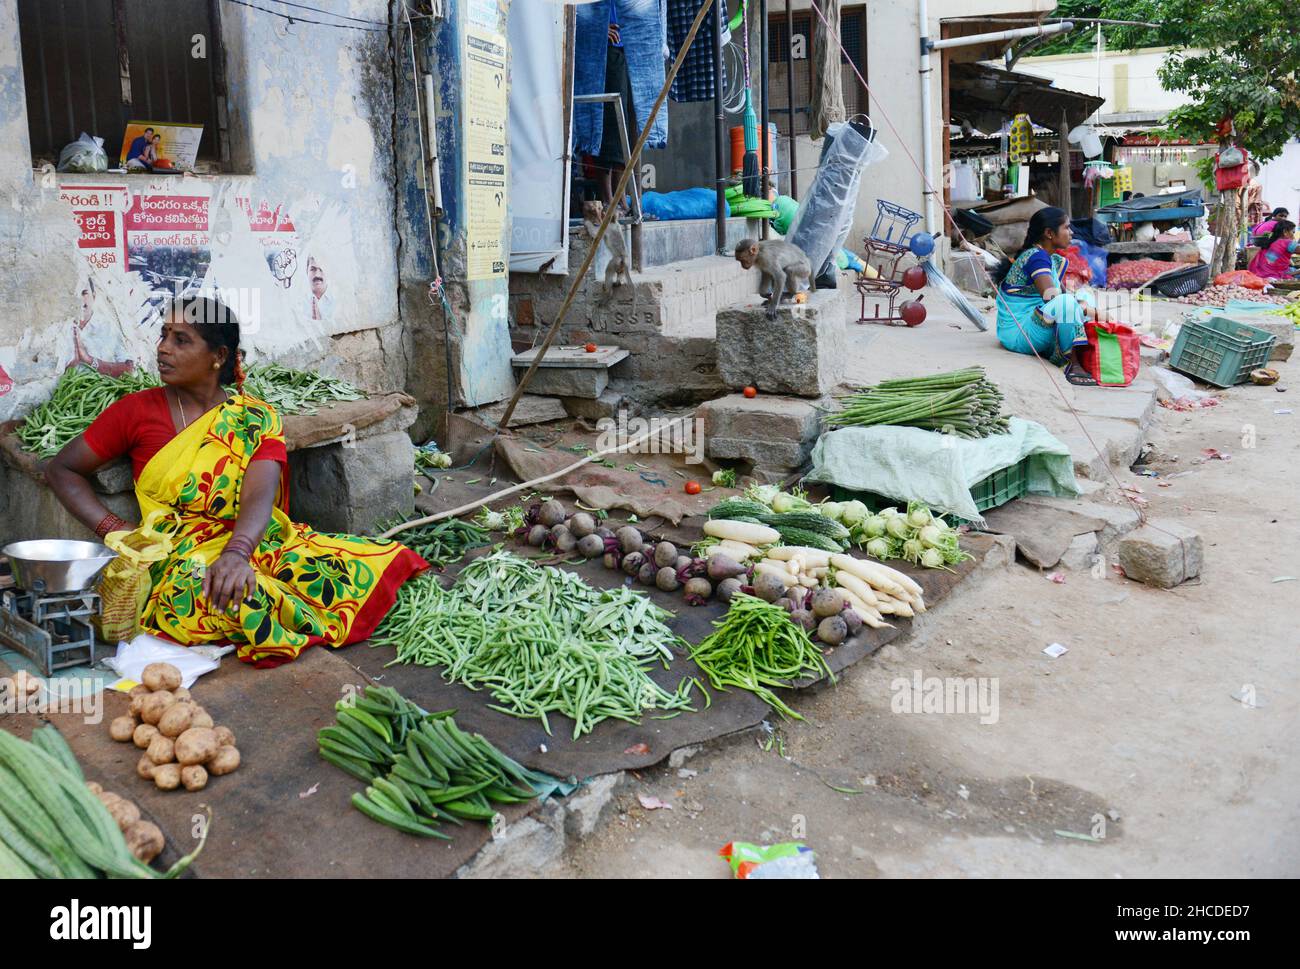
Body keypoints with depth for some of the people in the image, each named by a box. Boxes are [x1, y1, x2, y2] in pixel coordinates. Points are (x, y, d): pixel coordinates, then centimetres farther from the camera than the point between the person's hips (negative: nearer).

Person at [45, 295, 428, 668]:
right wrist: (115, 530, -4)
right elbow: (61, 470, 12)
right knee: (200, 587, -40)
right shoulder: (138, 411, 6)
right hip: (187, 556, 0)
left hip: (263, 544, 0)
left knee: (385, 561, -22)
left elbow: (260, 496, -12)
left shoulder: (258, 419, 5)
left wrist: (236, 552, -33)